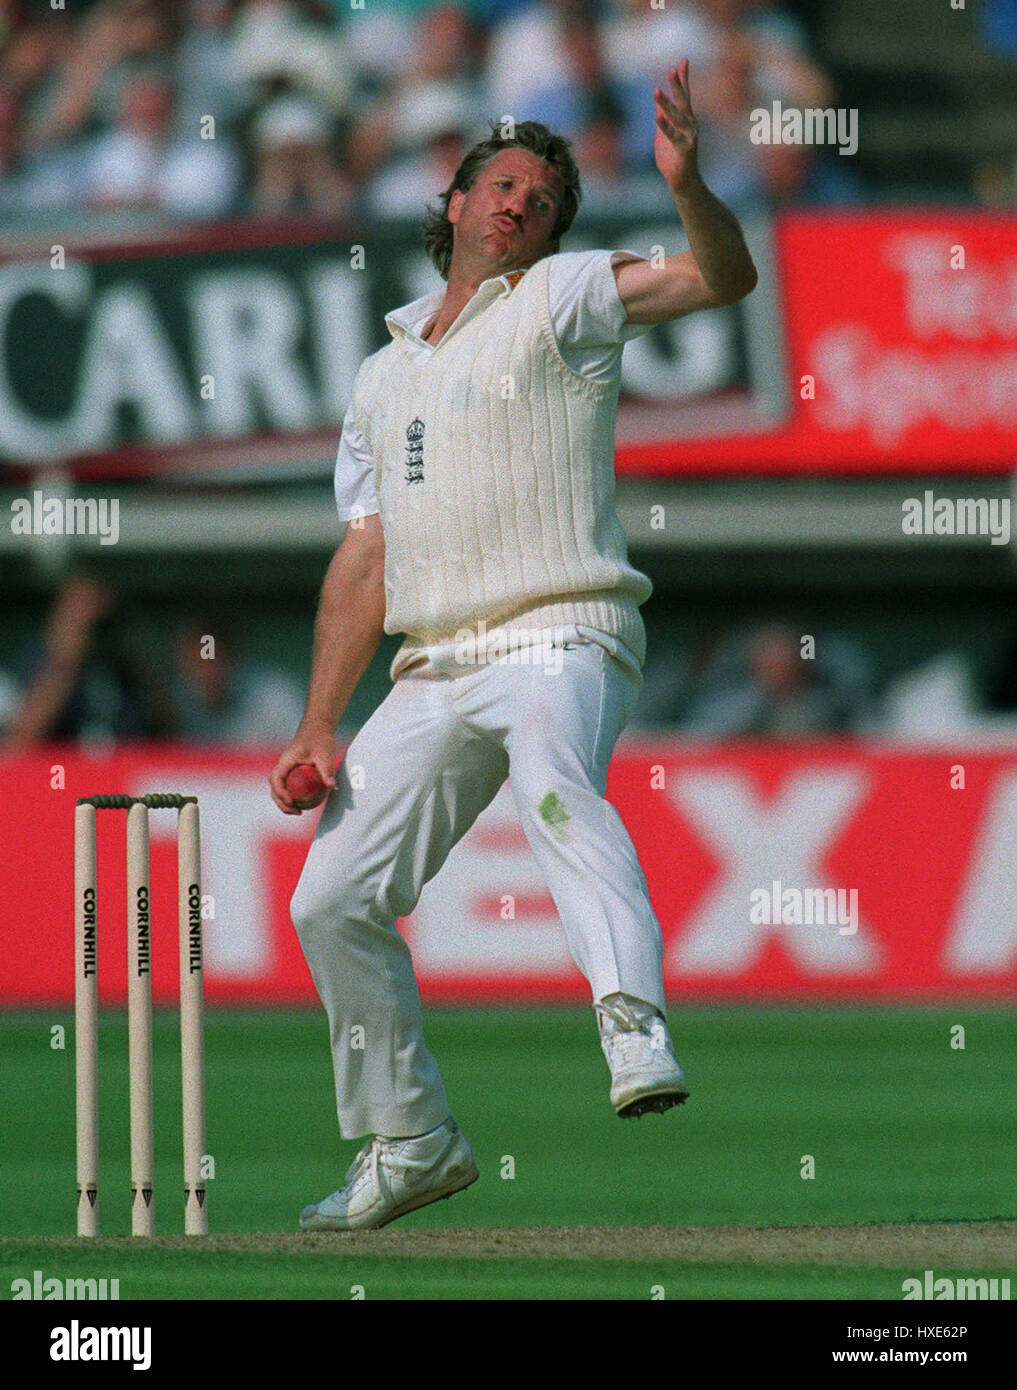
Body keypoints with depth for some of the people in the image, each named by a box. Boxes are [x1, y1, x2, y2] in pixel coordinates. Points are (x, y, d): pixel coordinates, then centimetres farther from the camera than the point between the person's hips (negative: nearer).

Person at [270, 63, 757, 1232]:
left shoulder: (564, 300, 6)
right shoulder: (385, 377, 22)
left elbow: (724, 278, -10)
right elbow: (363, 565, 21)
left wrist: (685, 185, -30)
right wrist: (317, 731, 12)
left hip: (559, 643, -7)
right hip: (434, 672, 7)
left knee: (553, 784, -38)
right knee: (331, 902, 6)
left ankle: (637, 1030, -57)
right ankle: (413, 1145, 21)